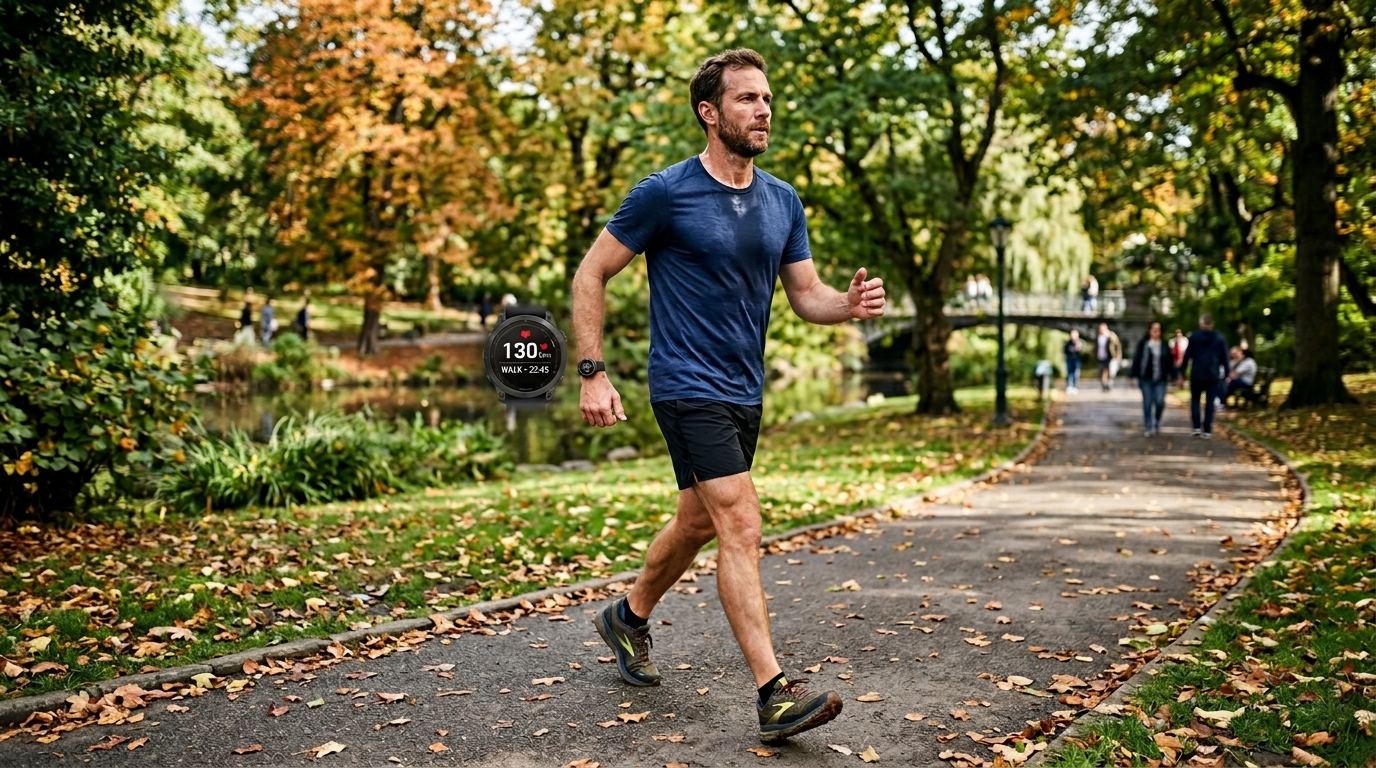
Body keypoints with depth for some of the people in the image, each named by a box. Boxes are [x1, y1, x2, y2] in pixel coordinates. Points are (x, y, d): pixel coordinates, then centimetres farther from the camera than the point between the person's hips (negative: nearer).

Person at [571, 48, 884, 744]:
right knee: (741, 528, -14)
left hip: (744, 391, 7)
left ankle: (628, 617, 43)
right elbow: (590, 276, -6)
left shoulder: (782, 201, 7)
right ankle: (774, 694, -10)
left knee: (699, 521, 19)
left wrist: (850, 305, -14)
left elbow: (806, 296, 10)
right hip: (688, 389, -7)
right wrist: (593, 375, -12)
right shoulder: (665, 193, -11)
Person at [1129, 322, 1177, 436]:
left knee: (1160, 402, -8)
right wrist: (1132, 375, -2)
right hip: (1146, 379, -1)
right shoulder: (1143, 344, -1)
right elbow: (1136, 360, -1)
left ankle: (1157, 423, 18)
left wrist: (1172, 376, 3)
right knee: (1147, 403, 2)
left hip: (1160, 380, 1)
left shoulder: (1164, 345, 4)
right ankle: (1148, 427, 11)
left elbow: (1170, 362, 6)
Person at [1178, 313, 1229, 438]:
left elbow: (1187, 356, -3)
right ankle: (1207, 430, 1)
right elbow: (1225, 358, 4)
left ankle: (1196, 427, 2)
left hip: (1197, 374, -1)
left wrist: (1181, 373, 3)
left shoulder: (1194, 336, -3)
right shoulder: (1220, 338, 2)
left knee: (1195, 399, 13)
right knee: (1210, 402, 4)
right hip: (1213, 375, 1)